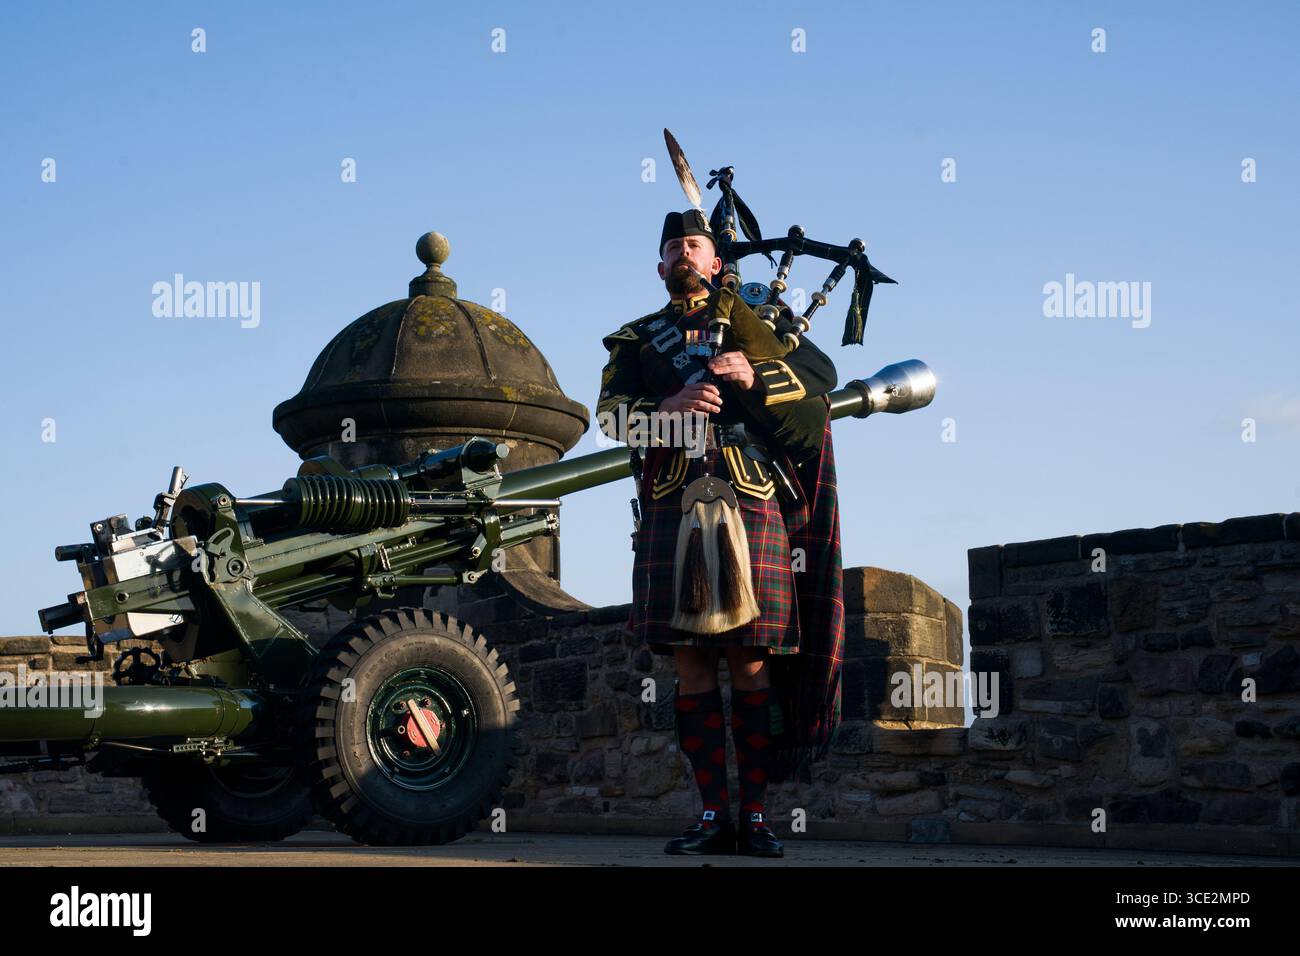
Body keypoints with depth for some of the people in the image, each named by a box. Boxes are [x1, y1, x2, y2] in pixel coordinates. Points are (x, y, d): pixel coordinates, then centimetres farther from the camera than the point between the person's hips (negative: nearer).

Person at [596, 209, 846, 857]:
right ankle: (713, 813, 6)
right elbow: (610, 412, 4)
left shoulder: (750, 316, 17)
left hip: (752, 506, -1)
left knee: (752, 664, -4)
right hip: (672, 507, 1)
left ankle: (756, 815, 1)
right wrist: (667, 407, -16)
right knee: (691, 665, -1)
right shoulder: (637, 338, 19)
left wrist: (755, 376, -11)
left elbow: (821, 371, 6)